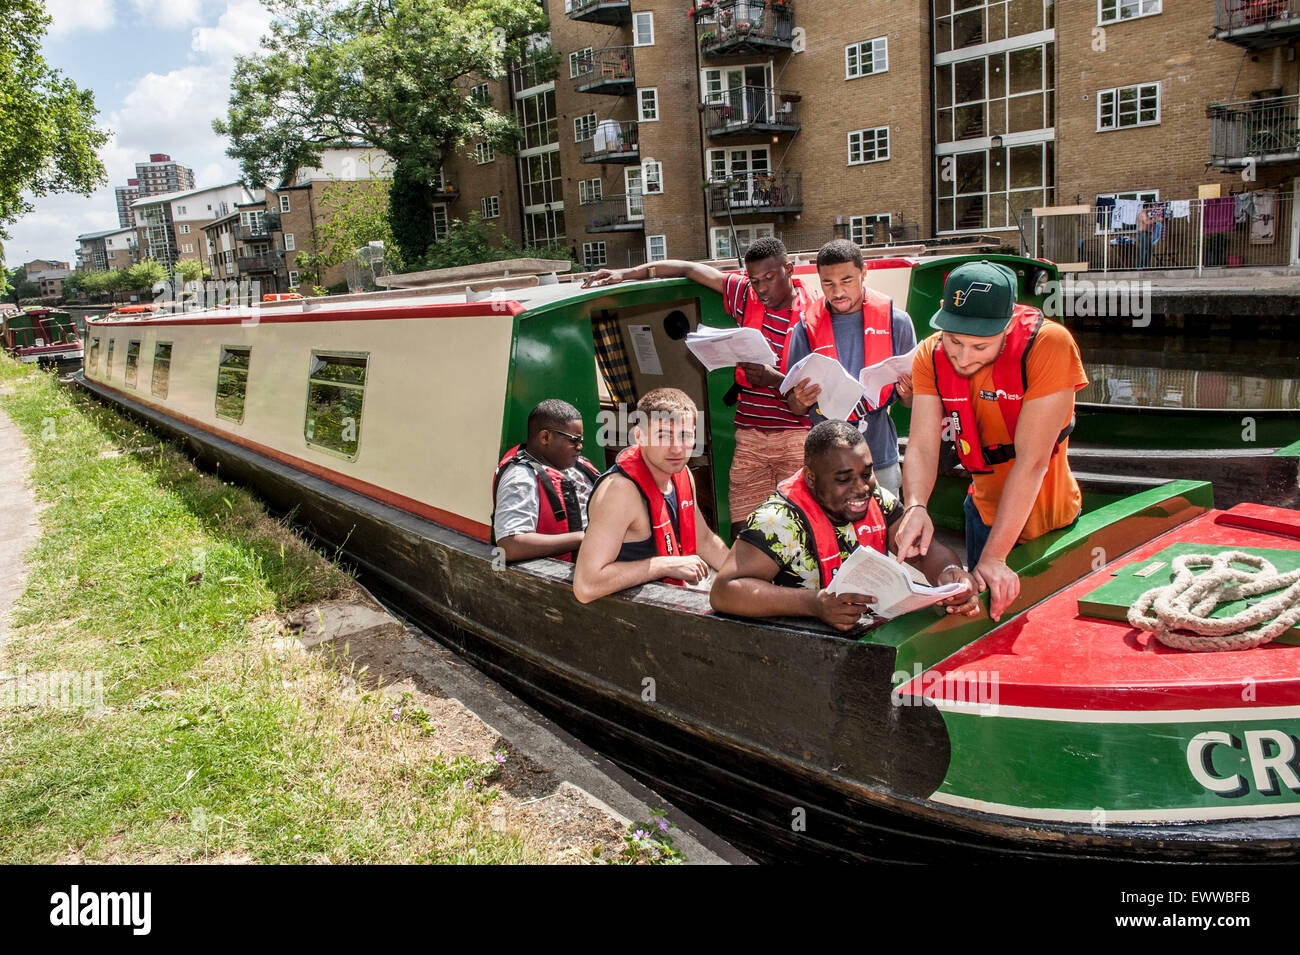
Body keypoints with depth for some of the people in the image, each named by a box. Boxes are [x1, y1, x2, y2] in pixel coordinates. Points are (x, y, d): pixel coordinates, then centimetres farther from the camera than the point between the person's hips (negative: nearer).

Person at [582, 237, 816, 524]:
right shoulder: (746, 294, 7)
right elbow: (690, 269, 13)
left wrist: (774, 379, -24)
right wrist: (625, 273, 11)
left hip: (797, 436, -3)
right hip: (750, 436, 4)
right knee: (742, 525, -3)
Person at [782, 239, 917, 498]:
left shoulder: (895, 321, 2)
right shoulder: (806, 330, 1)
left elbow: (910, 402, 7)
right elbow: (796, 407, 5)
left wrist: (908, 393, -15)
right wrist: (801, 401, -17)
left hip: (881, 458, 0)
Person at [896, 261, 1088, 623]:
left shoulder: (1049, 345, -29)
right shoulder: (930, 356, -15)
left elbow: (1031, 461, -31)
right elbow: (921, 446, -21)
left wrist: (994, 557, -34)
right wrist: (915, 507, -43)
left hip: (1047, 515, -3)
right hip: (985, 508, 4)